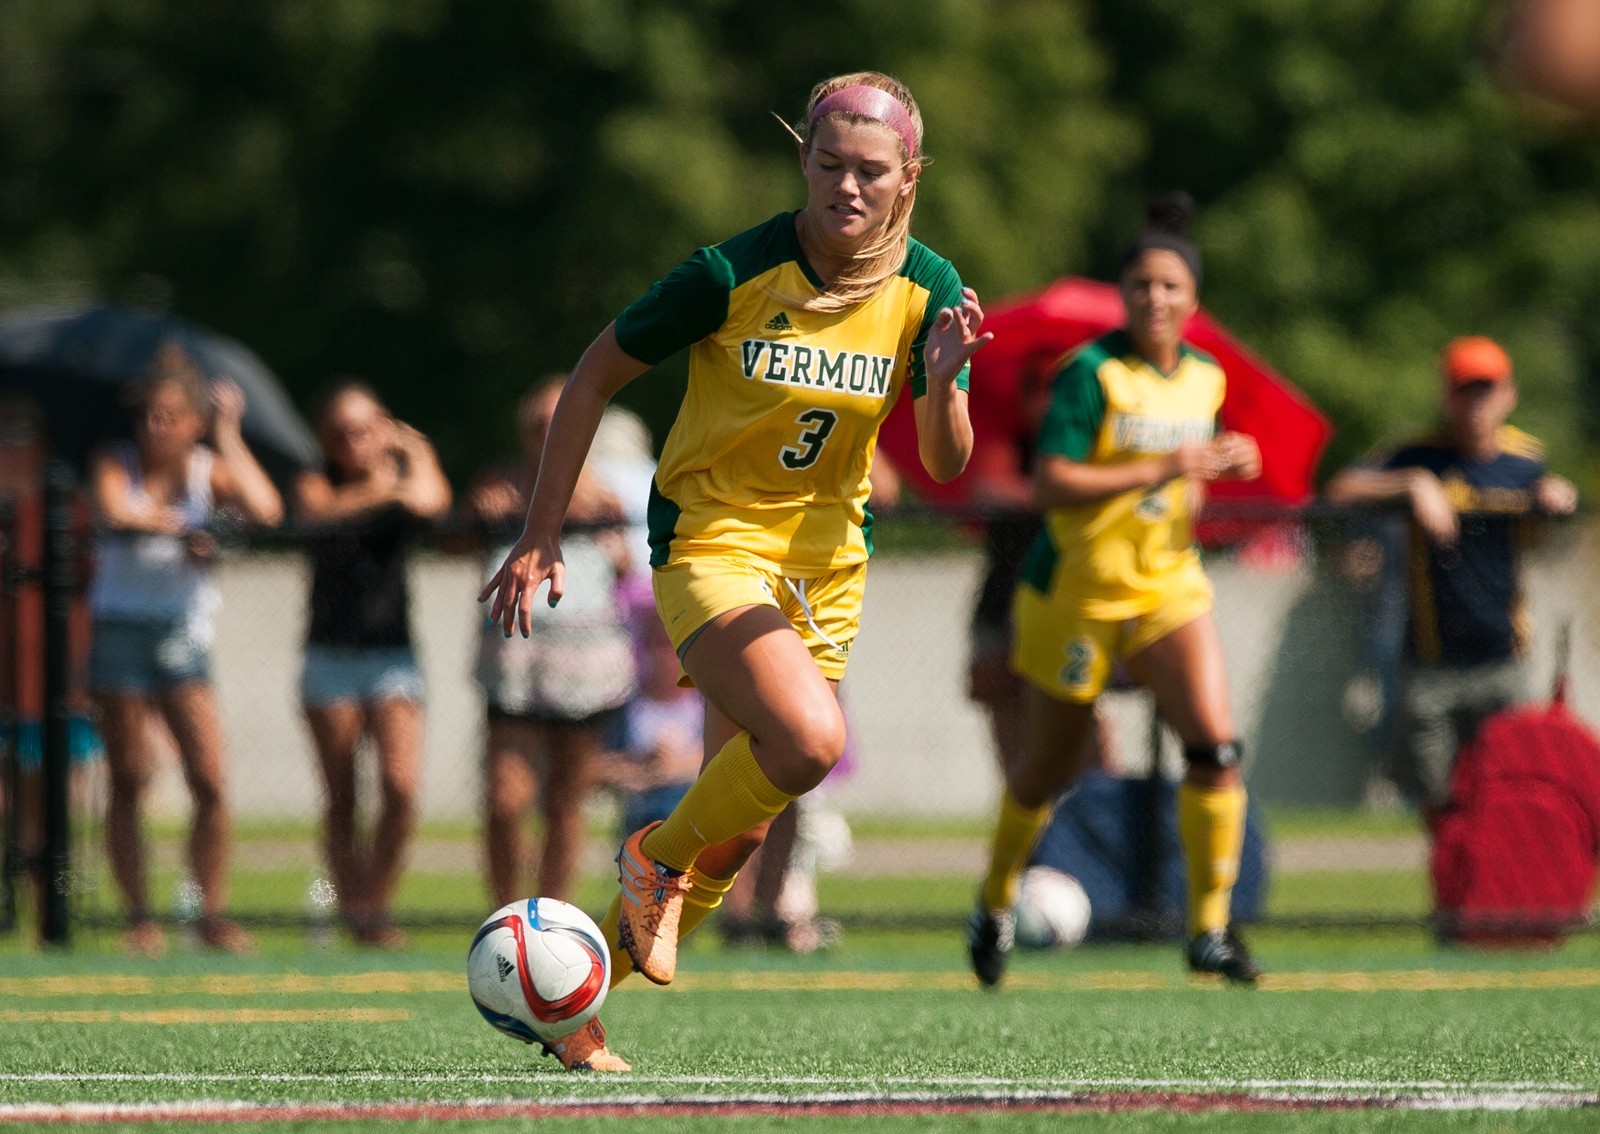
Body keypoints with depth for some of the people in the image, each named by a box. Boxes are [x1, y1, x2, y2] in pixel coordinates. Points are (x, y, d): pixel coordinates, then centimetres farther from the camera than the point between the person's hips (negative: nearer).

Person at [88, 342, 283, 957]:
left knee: (211, 783, -9)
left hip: (184, 635, 1)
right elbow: (115, 511, -21)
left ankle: (213, 914, -1)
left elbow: (265, 509, -15)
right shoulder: (116, 462, 1)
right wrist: (182, 526, -10)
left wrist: (229, 436, -9)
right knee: (128, 783, 0)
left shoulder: (208, 469, 4)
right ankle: (140, 917, 6)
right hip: (121, 630, -1)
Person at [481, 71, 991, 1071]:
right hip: (711, 539, -5)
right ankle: (658, 858, -2)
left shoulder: (928, 291, -6)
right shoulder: (733, 274, -17)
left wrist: (943, 381, -28)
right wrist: (541, 538, -7)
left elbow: (946, 466, -5)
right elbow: (598, 374, -6)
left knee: (740, 828, 6)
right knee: (810, 738, -30)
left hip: (826, 560, 5)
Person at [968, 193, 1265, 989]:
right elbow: (1048, 484, -23)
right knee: (1051, 766, 10)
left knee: (1215, 747, -16)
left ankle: (1209, 930, -10)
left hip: (1169, 586, 4)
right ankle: (995, 903, 37)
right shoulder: (1091, 373, -15)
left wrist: (1221, 462, 1)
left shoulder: (1205, 378, 5)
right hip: (1076, 588, -4)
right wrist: (1160, 470, -28)